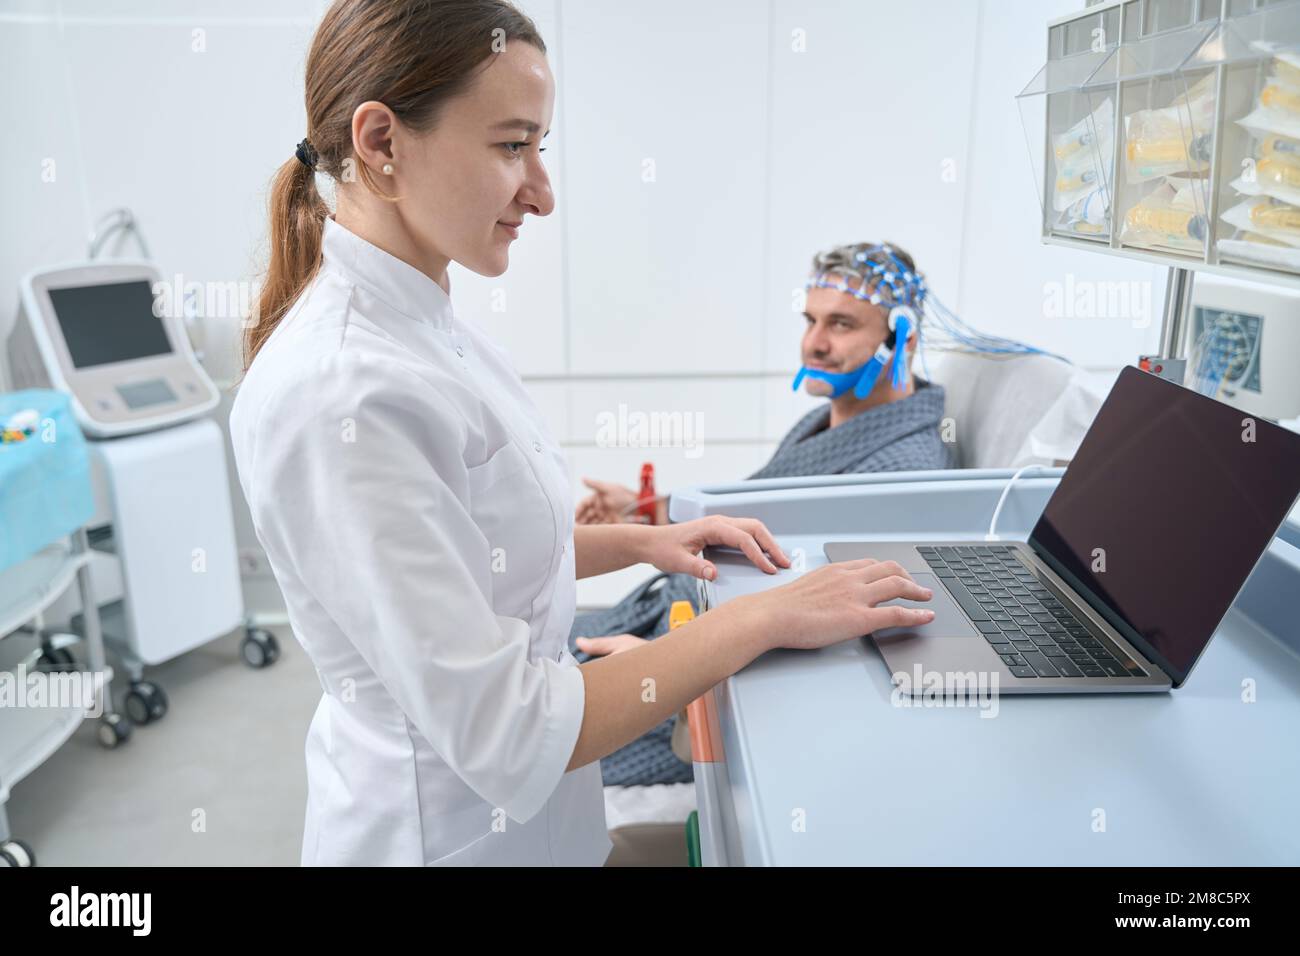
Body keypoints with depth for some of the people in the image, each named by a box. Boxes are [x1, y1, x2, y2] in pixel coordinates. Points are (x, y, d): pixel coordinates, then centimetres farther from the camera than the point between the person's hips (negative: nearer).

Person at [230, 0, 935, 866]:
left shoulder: (424, 328, -1)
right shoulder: (338, 399, -29)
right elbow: (504, 735, -27)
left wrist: (636, 542, 1)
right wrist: (765, 617, -22)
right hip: (449, 830, -7)